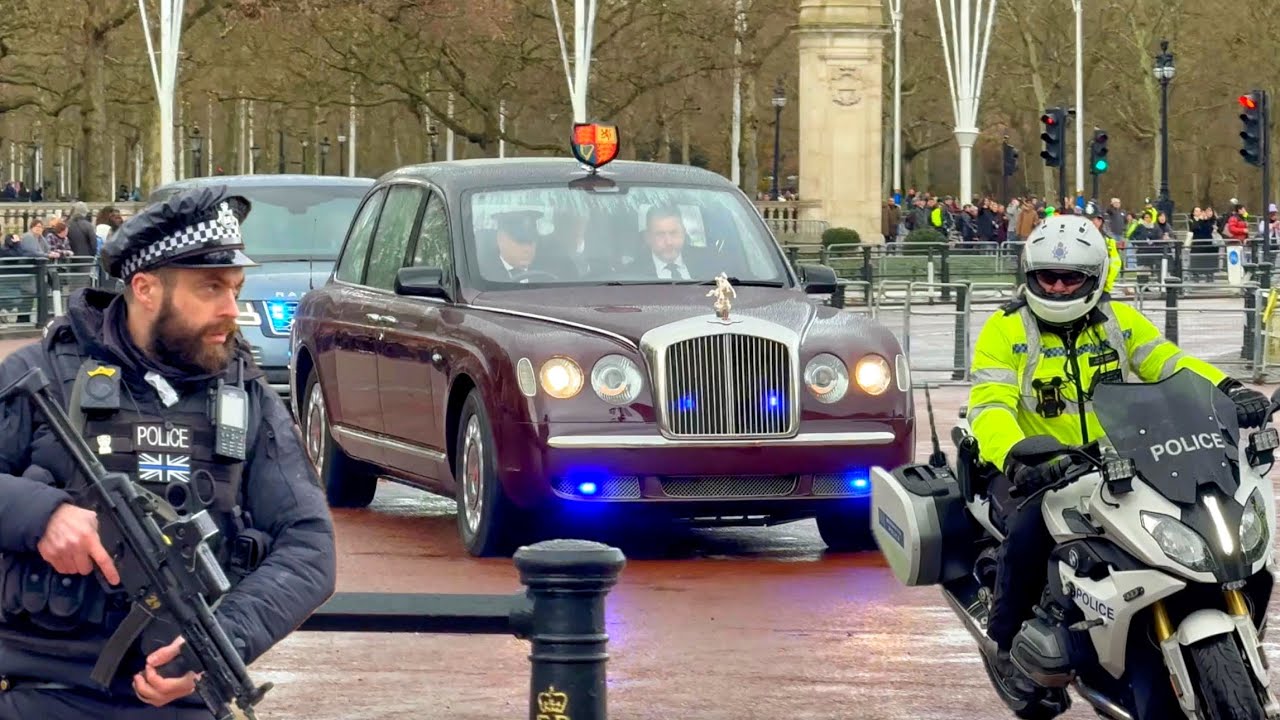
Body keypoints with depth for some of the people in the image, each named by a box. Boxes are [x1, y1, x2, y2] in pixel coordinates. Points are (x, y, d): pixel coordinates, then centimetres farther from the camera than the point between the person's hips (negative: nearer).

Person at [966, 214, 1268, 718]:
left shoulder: (1121, 322, 10)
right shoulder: (1006, 331, -3)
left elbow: (1170, 364, 1)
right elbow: (989, 406, -15)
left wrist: (1227, 389, -20)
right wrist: (1015, 458, -36)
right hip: (1036, 469, -4)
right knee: (1029, 532, -35)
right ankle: (1004, 643, -12)